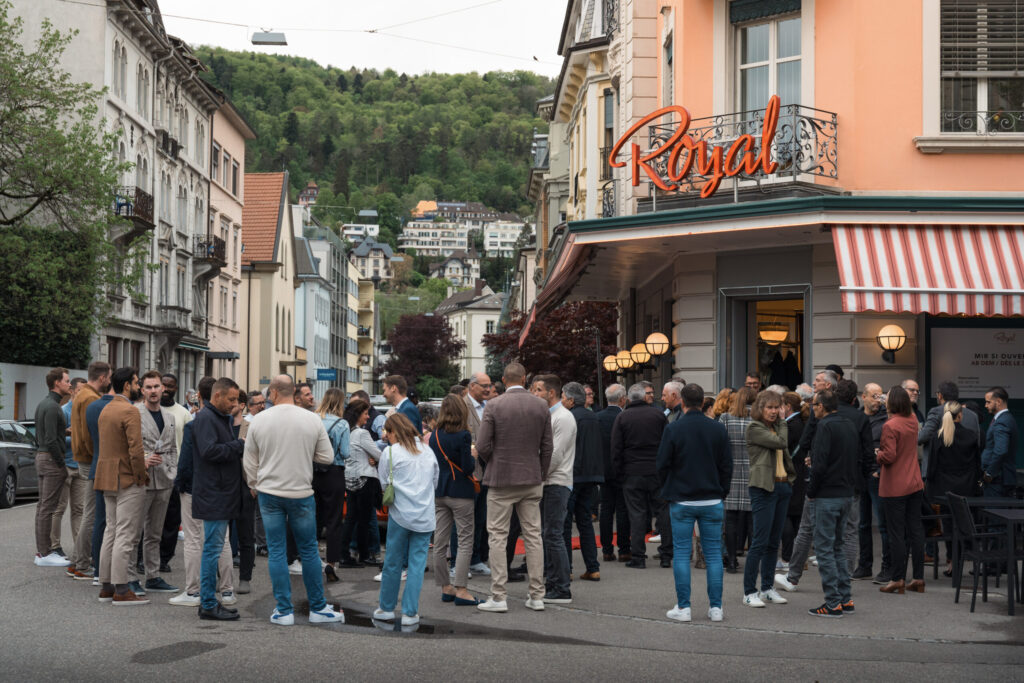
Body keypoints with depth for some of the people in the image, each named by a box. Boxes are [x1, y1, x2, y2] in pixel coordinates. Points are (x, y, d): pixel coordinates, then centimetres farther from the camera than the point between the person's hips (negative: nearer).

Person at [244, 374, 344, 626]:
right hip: (302, 494, 0)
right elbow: (327, 457, 0)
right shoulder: (312, 419, -6)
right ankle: (318, 608, 16)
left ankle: (284, 611, 6)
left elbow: (249, 462, 3)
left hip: (269, 494, 0)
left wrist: (254, 485, 20)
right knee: (309, 551, 10)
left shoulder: (259, 420, -5)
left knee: (276, 552, 6)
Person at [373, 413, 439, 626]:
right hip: (425, 516, 3)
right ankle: (410, 613, 4)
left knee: (393, 562, 9)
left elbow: (383, 484, 3)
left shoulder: (390, 452, -4)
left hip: (400, 514, -3)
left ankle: (386, 608, 20)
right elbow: (436, 482, 16)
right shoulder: (427, 451, 9)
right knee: (417, 564, 4)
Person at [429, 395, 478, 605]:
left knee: (440, 541, 9)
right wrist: (474, 456, 3)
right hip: (460, 493, -6)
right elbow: (468, 468, -15)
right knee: (465, 542, -2)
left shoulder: (434, 436, 5)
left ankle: (445, 587, 14)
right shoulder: (463, 435, -13)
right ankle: (460, 590, -7)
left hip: (439, 493, 6)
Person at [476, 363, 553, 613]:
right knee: (533, 535, 8)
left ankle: (498, 596, 0)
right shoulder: (541, 406, 2)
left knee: (498, 536, 2)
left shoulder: (494, 405, -9)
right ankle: (537, 595, 10)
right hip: (532, 480, 3)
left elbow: (482, 446, -10)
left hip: (501, 480, -3)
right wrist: (541, 476, 15)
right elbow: (547, 447, 4)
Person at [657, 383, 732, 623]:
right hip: (712, 501, 2)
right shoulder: (718, 429, 0)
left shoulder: (673, 429, -8)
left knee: (681, 553, 4)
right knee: (714, 553, 7)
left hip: (682, 501, -2)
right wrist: (721, 492, 14)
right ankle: (715, 607, 7)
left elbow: (662, 465, -4)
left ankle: (683, 607, 4)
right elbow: (727, 466, 4)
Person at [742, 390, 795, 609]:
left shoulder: (777, 427, 17)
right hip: (763, 488, -8)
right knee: (760, 541, -9)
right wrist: (783, 422, -3)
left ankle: (767, 588, 18)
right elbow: (780, 442, -16)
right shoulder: (754, 428, -7)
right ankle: (749, 592, -4)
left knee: (774, 541, 11)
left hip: (782, 486, 8)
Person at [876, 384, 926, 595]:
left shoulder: (890, 426, -17)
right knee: (916, 530, 9)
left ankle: (898, 580, 3)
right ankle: (919, 578, 14)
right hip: (914, 483, 7)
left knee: (896, 534, -1)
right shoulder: (913, 422, 6)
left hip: (894, 487, -7)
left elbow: (888, 456, -21)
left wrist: (876, 455, -1)